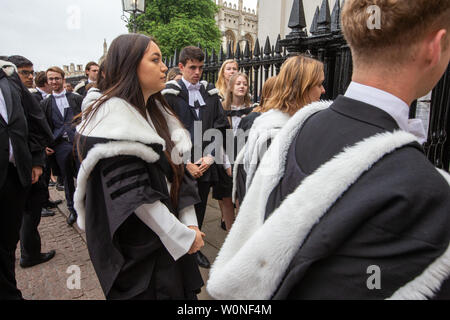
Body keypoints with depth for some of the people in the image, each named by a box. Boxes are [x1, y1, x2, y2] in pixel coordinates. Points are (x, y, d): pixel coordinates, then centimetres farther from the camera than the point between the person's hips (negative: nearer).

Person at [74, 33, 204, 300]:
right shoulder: (114, 114, -18)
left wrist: (190, 223, -3)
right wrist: (183, 236, -16)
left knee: (180, 290, 20)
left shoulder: (155, 111, 8)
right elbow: (132, 195, -23)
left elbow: (175, 171, 6)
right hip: (137, 249, -7)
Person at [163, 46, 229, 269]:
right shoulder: (169, 94, -4)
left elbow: (220, 127, 7)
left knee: (199, 210, 15)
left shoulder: (211, 93, 8)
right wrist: (186, 163, -11)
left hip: (205, 165, 4)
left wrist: (209, 157, -4)